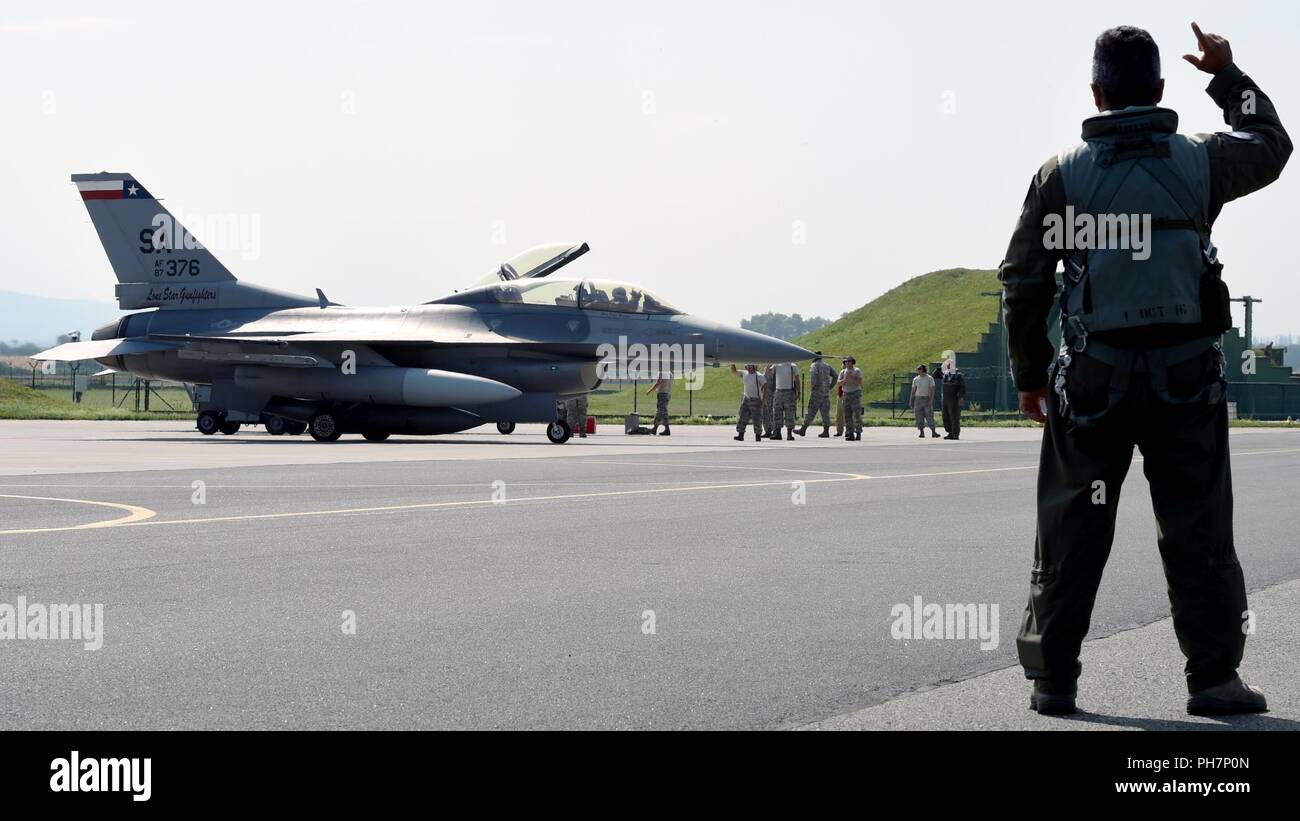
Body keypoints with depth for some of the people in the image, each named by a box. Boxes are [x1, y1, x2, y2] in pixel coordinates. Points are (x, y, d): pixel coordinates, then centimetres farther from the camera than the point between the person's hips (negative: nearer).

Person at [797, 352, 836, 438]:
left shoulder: (814, 365, -8)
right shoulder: (826, 366, 14)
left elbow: (813, 376, -25)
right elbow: (835, 376, 15)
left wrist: (811, 388, -14)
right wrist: (830, 387, 13)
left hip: (817, 392, -7)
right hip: (826, 392, 7)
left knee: (810, 411, -2)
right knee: (825, 412, 3)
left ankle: (803, 430, 2)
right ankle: (826, 431, -2)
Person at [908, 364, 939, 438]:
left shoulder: (930, 378, -1)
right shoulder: (915, 379, 10)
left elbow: (932, 390, -5)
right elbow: (913, 391, 14)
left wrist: (931, 400, -16)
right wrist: (910, 401, 9)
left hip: (927, 399, -3)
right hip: (918, 398, 3)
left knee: (929, 416, -8)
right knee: (919, 417, -1)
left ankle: (933, 432, -6)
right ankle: (922, 432, 3)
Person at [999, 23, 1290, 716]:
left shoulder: (1063, 174, -1)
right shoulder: (1200, 160, 2)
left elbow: (1023, 282, 1)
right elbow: (1270, 145, 25)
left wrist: (1028, 375, 11)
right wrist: (1228, 74, 35)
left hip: (1091, 381, 0)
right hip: (1186, 377, 0)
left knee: (1070, 534, 7)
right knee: (1198, 532, 6)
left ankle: (1052, 678, 10)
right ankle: (1213, 678, 7)